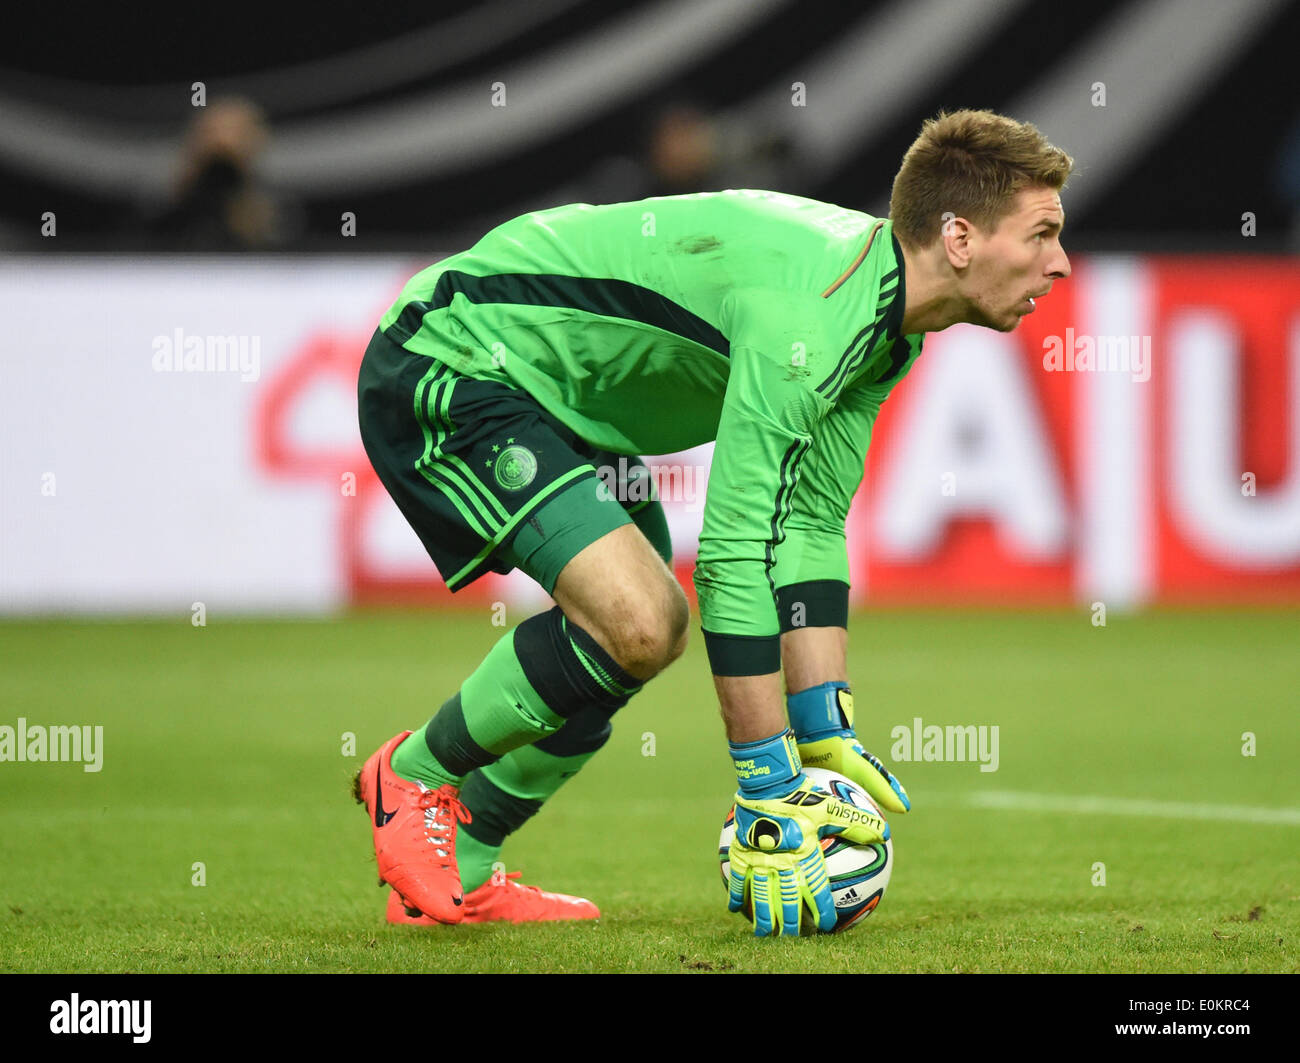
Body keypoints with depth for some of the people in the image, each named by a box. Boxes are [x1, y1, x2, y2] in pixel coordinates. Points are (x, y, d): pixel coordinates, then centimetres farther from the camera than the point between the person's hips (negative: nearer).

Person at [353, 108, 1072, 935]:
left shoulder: (886, 323, 0)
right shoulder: (808, 309, -31)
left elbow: (813, 525, 6)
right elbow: (735, 552, -33)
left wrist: (827, 738, 0)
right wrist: (769, 789, -30)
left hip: (548, 396, 10)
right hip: (449, 367, -10)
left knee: (651, 629, 14)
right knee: (634, 623, -22)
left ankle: (460, 874, 22)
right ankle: (414, 776, 0)